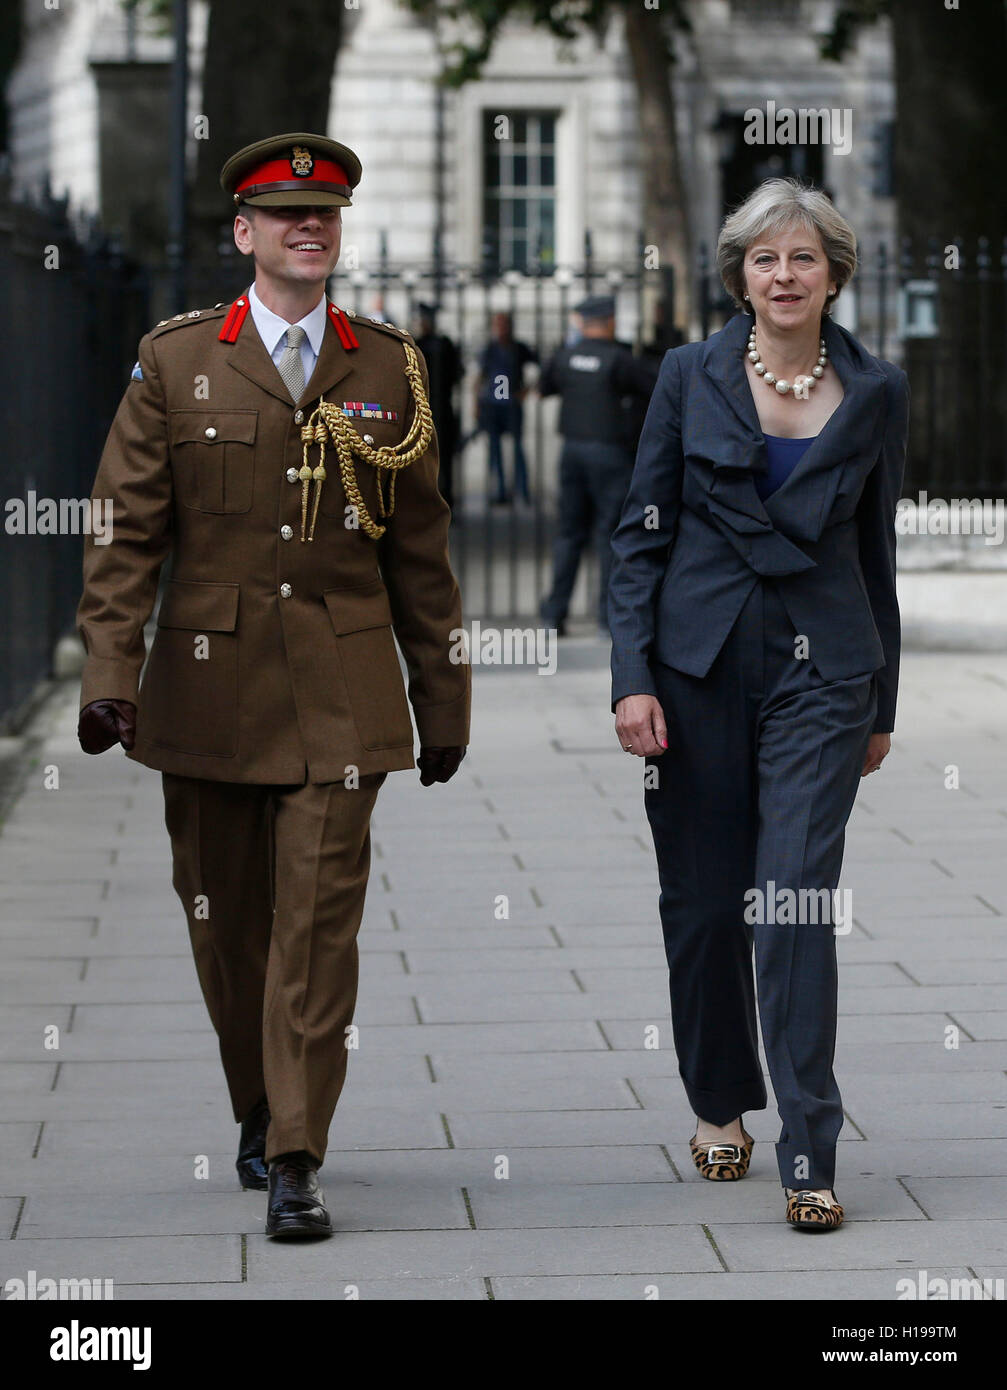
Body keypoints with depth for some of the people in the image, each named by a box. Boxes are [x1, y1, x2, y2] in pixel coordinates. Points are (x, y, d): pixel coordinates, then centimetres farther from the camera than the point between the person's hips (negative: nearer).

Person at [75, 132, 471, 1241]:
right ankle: (257, 1113, 31)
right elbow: (128, 529, 0)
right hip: (209, 689, 1)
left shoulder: (389, 370, 7)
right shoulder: (176, 362, 3)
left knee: (319, 924, -8)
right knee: (225, 922, 10)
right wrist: (109, 674, -10)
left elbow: (420, 550, 11)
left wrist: (442, 698, 11)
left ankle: (296, 1166, -6)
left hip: (340, 695, 0)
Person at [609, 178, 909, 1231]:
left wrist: (882, 704, 13)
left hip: (821, 668, -1)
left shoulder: (876, 393, 4)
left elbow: (875, 550, 11)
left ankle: (808, 1155, -8)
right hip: (698, 660, 1)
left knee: (797, 902, -10)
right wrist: (633, 676, -6)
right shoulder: (692, 375, 1)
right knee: (702, 899, 8)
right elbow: (640, 530, 2)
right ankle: (719, 1104, 29)